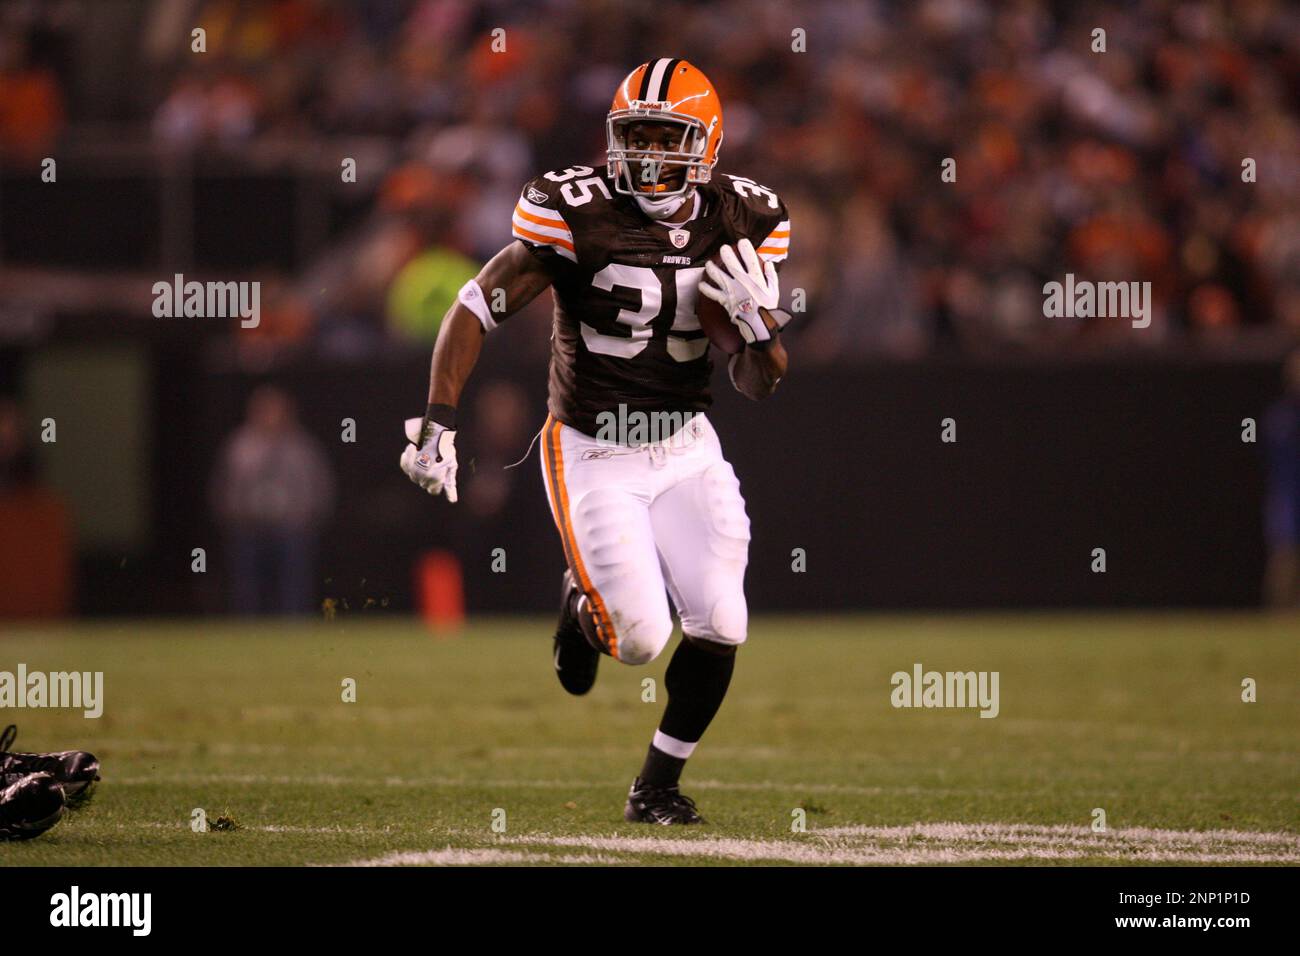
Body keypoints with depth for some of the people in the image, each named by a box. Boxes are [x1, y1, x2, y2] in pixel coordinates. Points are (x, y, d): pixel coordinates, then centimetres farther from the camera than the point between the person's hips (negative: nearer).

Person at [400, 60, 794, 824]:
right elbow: (478, 309, -13)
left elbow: (758, 386, 0)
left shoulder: (739, 224, -5)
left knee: (720, 625, -10)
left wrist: (760, 327, -22)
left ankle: (659, 784, 12)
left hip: (687, 447, 4)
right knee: (641, 638, -13)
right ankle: (584, 607, 26)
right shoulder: (578, 214, -17)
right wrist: (437, 420, -21)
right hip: (594, 453, -3)